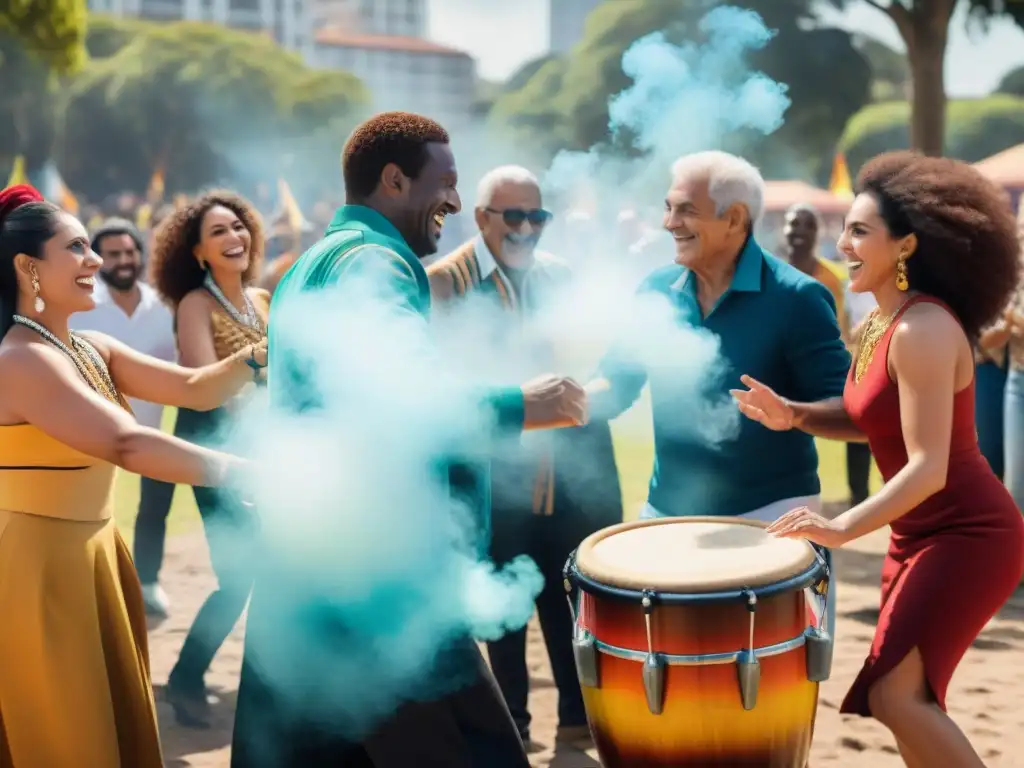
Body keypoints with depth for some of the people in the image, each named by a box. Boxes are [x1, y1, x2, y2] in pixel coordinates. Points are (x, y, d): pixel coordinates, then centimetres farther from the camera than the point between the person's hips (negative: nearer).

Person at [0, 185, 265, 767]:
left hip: (96, 554, 9)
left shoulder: (93, 350, 7)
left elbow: (195, 388, -1)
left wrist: (261, 355, -19)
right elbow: (128, 444, -32)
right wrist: (250, 473, -36)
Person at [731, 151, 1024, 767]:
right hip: (920, 533, 10)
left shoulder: (921, 330, -23)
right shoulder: (884, 322, 6)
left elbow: (928, 467, -28)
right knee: (908, 699, 15)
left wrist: (844, 527, -36)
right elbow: (873, 418, 13)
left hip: (968, 536, -10)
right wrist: (793, 415, -3)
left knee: (897, 695, -15)